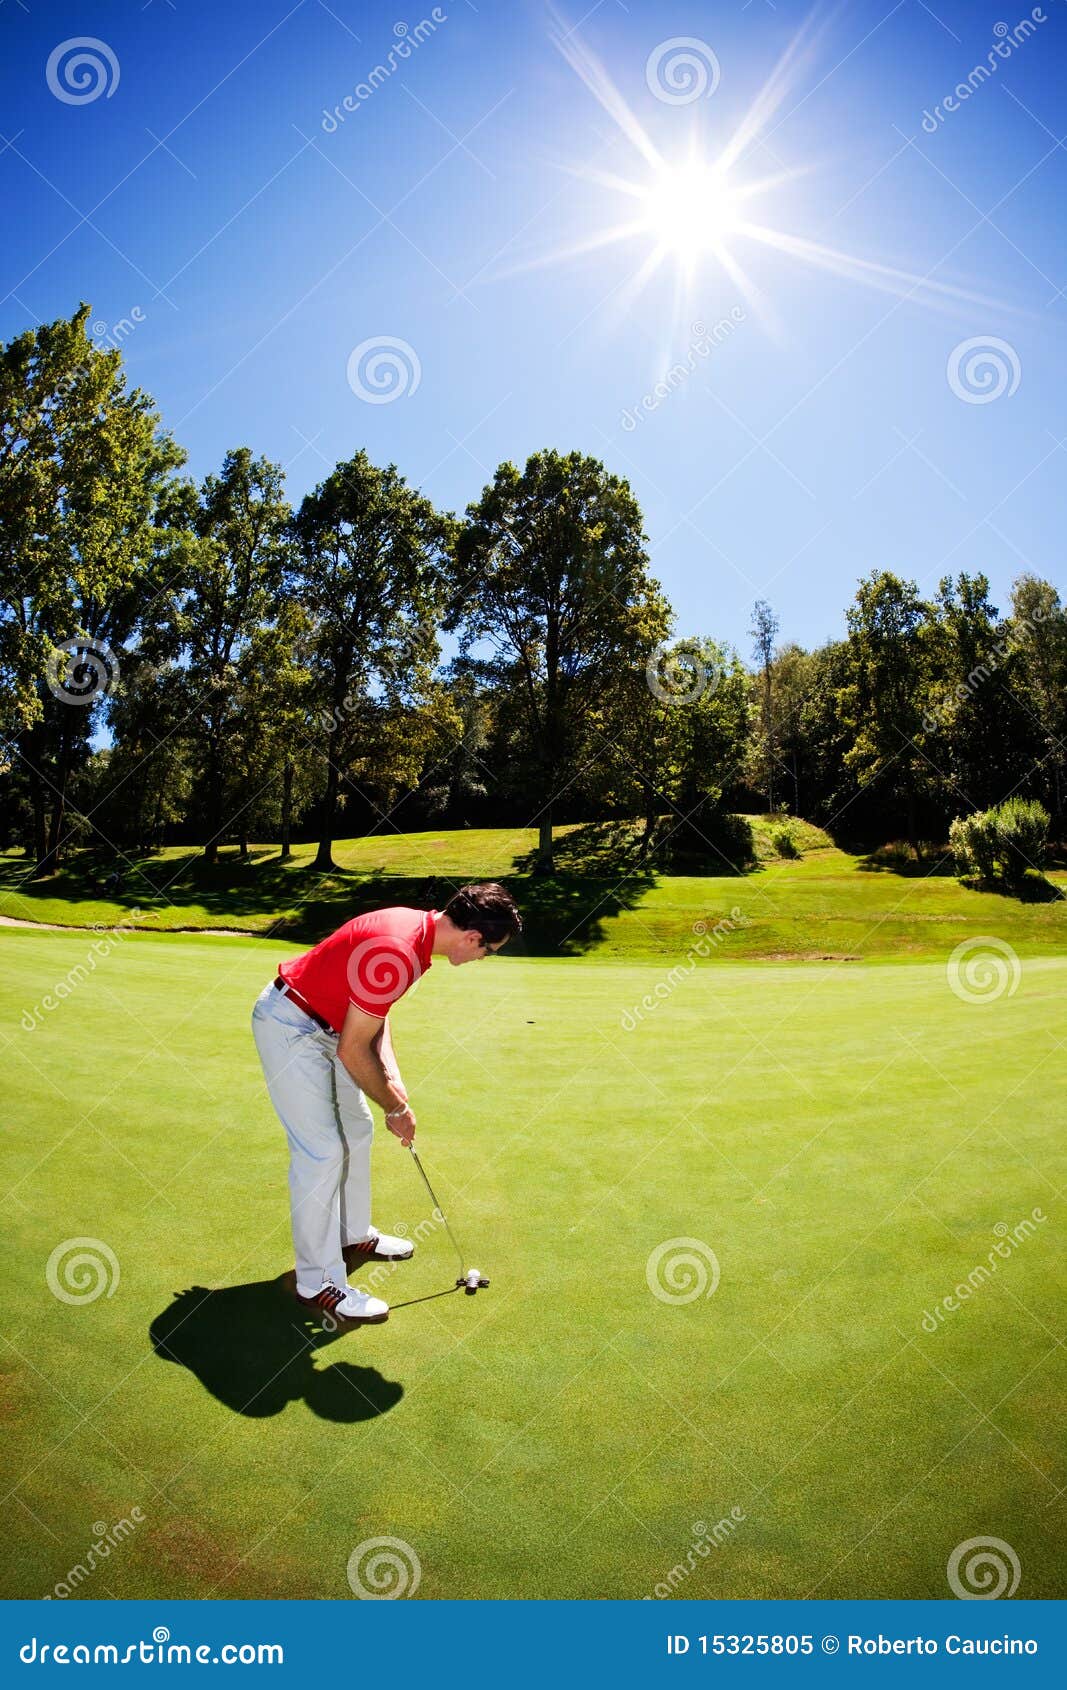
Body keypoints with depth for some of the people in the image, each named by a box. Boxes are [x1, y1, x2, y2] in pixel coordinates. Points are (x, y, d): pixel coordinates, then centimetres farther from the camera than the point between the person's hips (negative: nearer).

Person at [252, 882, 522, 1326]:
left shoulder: (419, 928, -2)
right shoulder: (397, 954, -32)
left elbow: (374, 1011, 8)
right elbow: (352, 1050, -25)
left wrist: (393, 1080, -3)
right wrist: (396, 1107, -11)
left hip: (324, 1023, 10)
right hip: (288, 1025, -10)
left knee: (357, 1131, 18)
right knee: (322, 1150, -7)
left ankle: (354, 1235, 35)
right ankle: (318, 1282, 5)